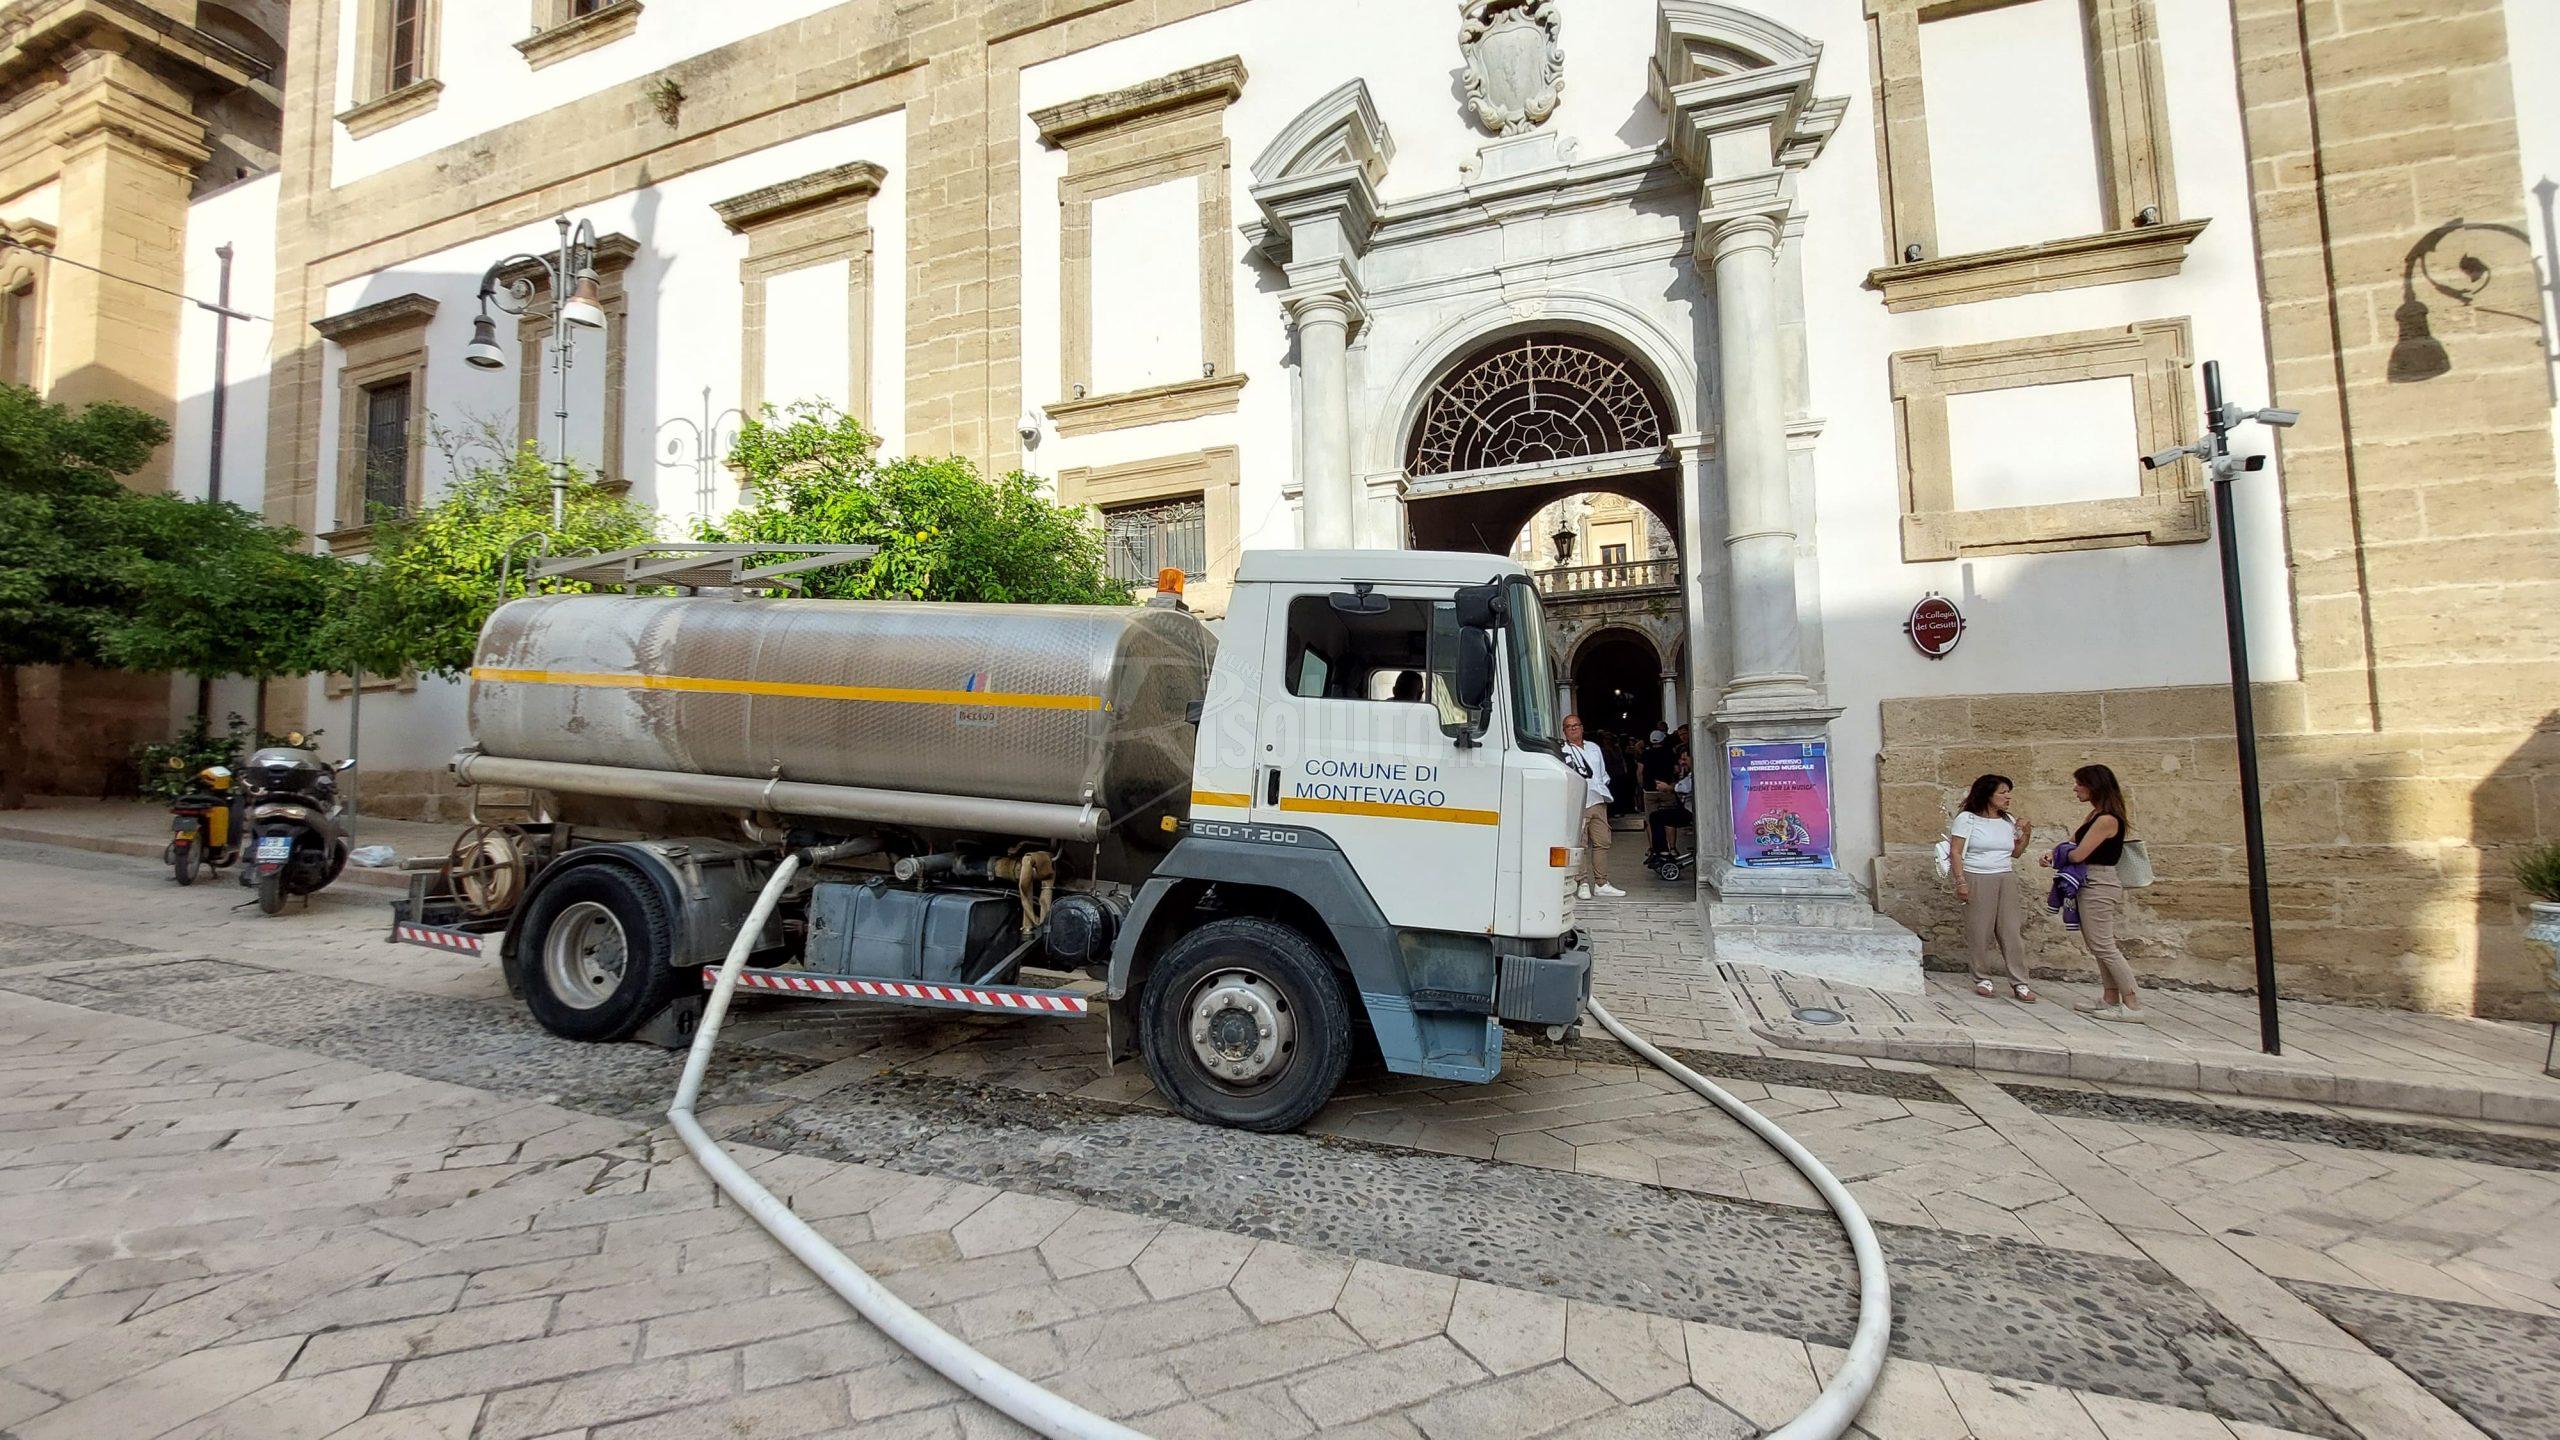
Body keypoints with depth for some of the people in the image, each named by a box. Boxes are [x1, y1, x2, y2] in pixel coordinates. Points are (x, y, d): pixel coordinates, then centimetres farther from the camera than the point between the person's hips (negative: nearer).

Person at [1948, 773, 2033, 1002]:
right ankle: (1982, 979, 12)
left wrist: (2026, 834, 5)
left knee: (2010, 930, 0)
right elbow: (1955, 852, -7)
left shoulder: (2009, 820, 12)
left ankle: (2019, 983, 5)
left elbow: (2015, 853, 20)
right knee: (1980, 931, 0)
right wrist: (1960, 881, -14)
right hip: (1977, 879, -4)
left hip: (2006, 879, 4)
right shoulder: (1967, 818, -4)